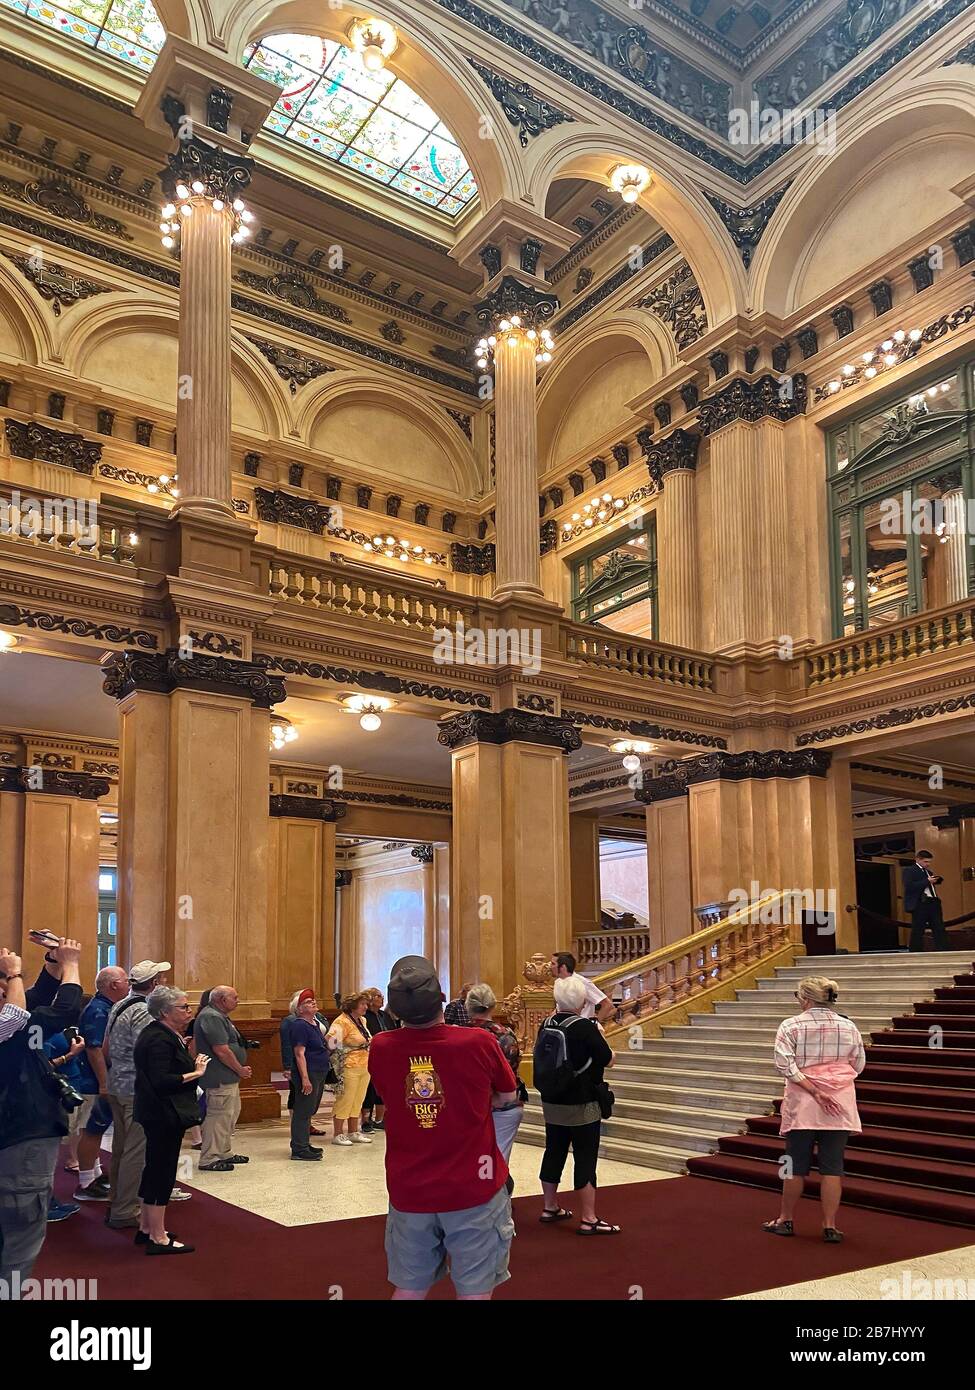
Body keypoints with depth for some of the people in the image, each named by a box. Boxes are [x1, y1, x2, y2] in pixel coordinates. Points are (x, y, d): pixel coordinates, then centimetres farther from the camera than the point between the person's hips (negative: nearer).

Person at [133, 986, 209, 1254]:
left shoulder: (162, 1034, 10)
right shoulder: (160, 1040, -22)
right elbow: (161, 1081, -30)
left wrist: (181, 1048, 7)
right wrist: (195, 1073, -24)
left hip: (159, 1114, 11)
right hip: (165, 1115, -11)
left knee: (155, 1167, 19)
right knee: (162, 1171, -3)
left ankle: (146, 1228, 31)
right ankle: (158, 1238, 6)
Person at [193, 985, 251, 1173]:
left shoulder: (220, 1016, 16)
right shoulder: (211, 1017, -19)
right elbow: (221, 1051, -23)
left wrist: (241, 1069, 11)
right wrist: (240, 1070, -12)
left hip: (229, 1078, 11)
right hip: (220, 1078, -11)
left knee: (232, 1114, 17)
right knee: (219, 1116, -6)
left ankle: (224, 1153, 28)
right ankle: (209, 1159, 2)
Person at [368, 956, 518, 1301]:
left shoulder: (380, 1049, -11)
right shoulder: (479, 1043, -17)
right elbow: (507, 1097, 2)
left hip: (409, 1191, 3)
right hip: (474, 1189, -2)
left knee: (409, 1289, 17)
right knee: (475, 1292, 8)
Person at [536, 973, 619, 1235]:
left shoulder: (547, 1024, -1)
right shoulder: (585, 1026, -19)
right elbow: (609, 1060, -11)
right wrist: (599, 1036, 4)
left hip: (552, 1103, 6)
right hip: (582, 1105, -6)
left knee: (554, 1153, 16)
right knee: (585, 1159, 0)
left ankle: (550, 1208, 28)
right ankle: (588, 1220, 5)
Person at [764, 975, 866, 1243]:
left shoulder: (791, 1026, -6)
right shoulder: (848, 1027, 2)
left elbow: (784, 1065, -15)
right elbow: (858, 1066, 8)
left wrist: (814, 1091, -15)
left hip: (802, 1105, -2)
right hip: (840, 1105, 2)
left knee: (796, 1165, 8)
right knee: (832, 1166, 6)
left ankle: (786, 1220, 20)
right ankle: (830, 1227, 8)